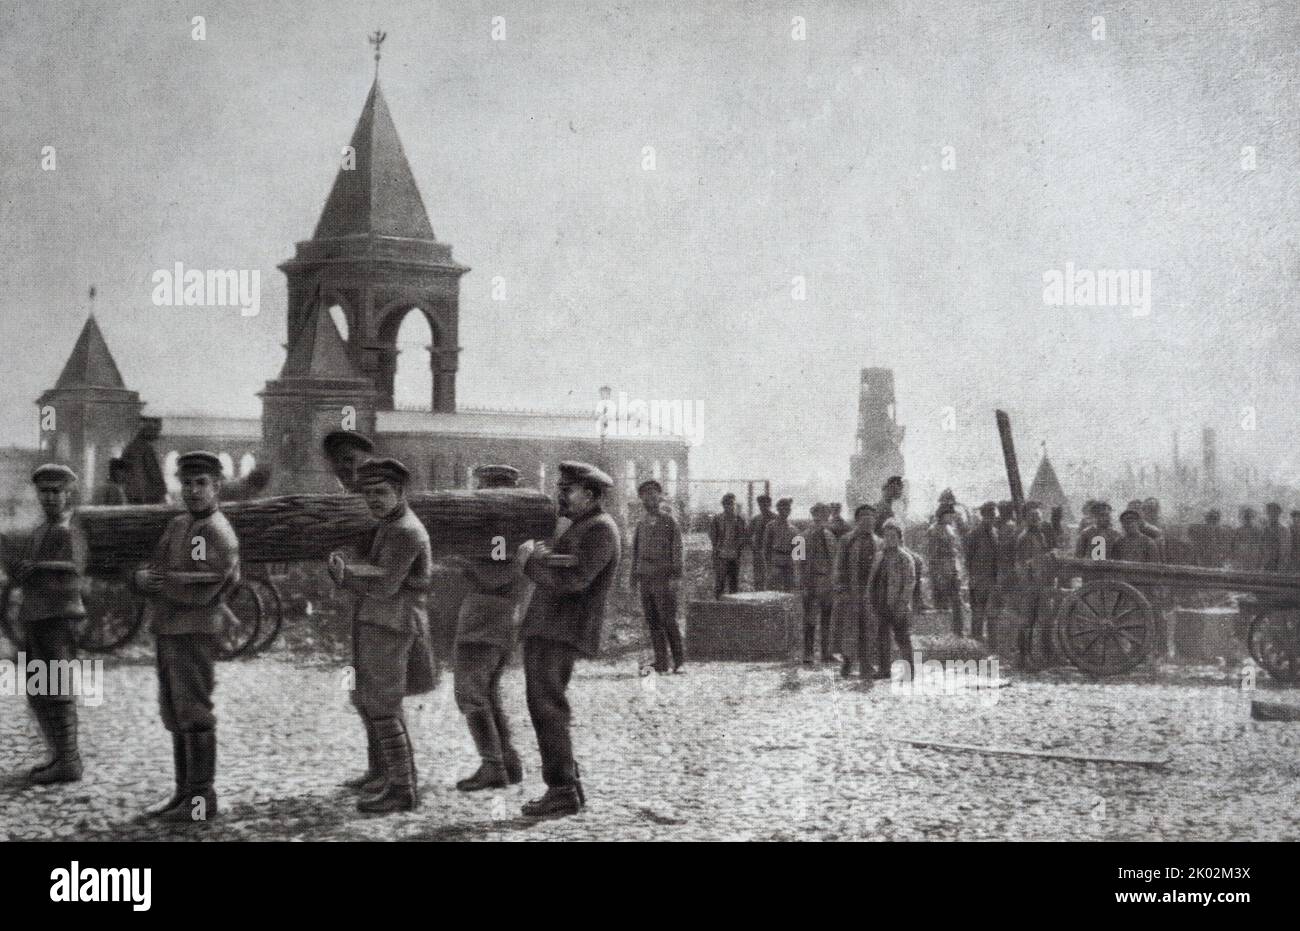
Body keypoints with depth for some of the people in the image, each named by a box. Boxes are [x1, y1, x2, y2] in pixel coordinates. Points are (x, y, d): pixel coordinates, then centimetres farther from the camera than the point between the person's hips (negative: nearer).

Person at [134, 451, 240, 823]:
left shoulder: (219, 535, -13)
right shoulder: (178, 525, 14)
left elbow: (200, 593, -21)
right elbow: (145, 574, 12)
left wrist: (158, 581, -10)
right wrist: (147, 578, -11)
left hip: (194, 633, -8)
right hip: (167, 632, 9)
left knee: (193, 715, -6)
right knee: (175, 716, 11)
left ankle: (201, 800, -2)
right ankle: (184, 792, 18)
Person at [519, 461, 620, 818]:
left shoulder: (599, 529, -10)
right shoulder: (581, 527, 24)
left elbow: (573, 577, -21)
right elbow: (566, 565, 15)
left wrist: (531, 562, -8)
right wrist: (543, 557, -5)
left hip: (561, 634, -10)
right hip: (544, 629, 10)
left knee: (548, 709, -12)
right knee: (542, 708, 11)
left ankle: (563, 792, -9)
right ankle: (569, 786, 16)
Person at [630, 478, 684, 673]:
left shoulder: (669, 521, 0)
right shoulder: (641, 524, 16)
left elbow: (677, 549, -5)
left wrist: (676, 576, -13)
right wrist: (635, 576, 14)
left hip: (664, 579, -6)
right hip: (646, 578, 6)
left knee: (668, 621, -8)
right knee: (652, 623, 3)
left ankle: (679, 661, 0)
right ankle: (661, 662, 7)